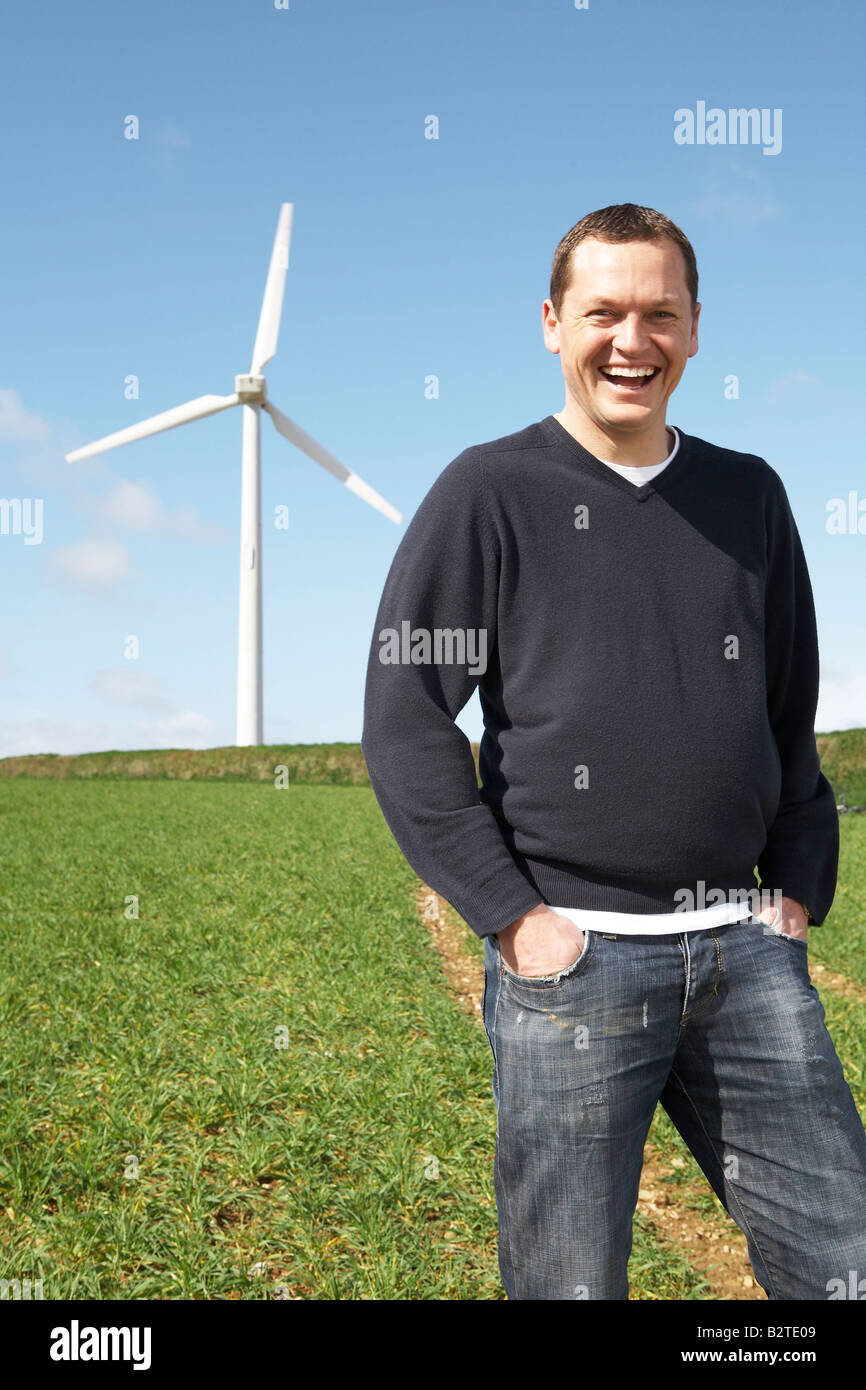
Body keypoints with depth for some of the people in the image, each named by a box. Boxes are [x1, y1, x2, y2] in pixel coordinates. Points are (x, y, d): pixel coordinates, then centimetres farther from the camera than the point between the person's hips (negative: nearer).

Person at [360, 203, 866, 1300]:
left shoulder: (749, 495, 11)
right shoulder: (489, 491, -2)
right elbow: (404, 723, -5)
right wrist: (510, 915, -10)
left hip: (747, 954, 4)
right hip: (572, 956, -3)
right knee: (570, 1283, 7)